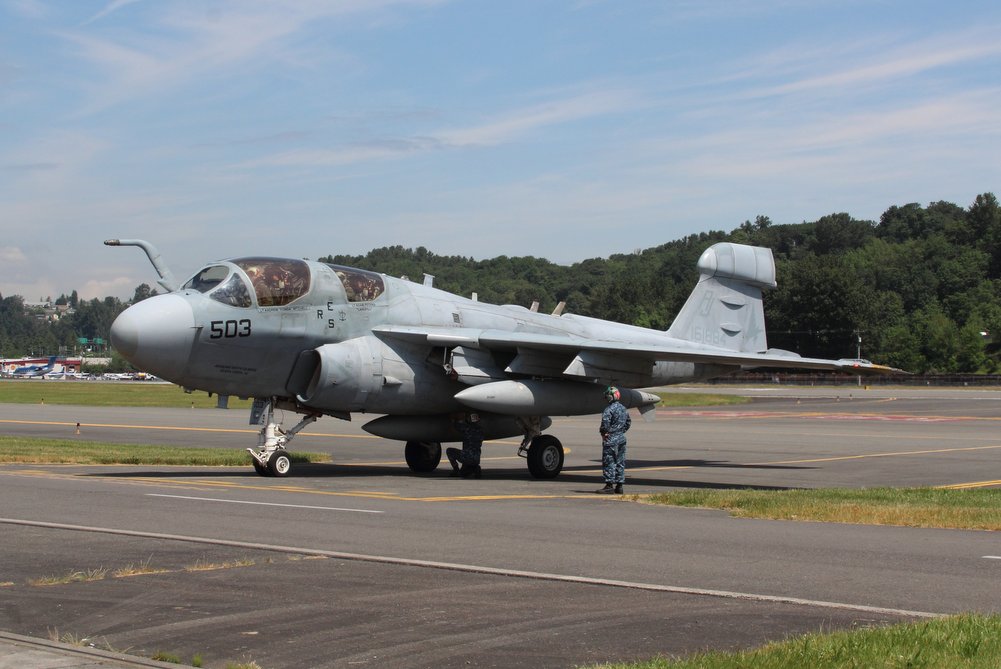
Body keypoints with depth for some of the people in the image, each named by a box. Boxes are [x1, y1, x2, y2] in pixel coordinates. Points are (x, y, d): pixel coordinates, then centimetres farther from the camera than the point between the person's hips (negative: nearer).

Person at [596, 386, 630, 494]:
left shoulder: (609, 409, -16)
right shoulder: (623, 408, 12)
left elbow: (605, 423, -23)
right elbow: (628, 422, 21)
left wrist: (603, 432, -6)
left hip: (611, 439, -9)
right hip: (621, 438, 9)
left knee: (609, 462, -4)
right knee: (620, 462, 10)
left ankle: (609, 485, -5)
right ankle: (619, 486, 13)